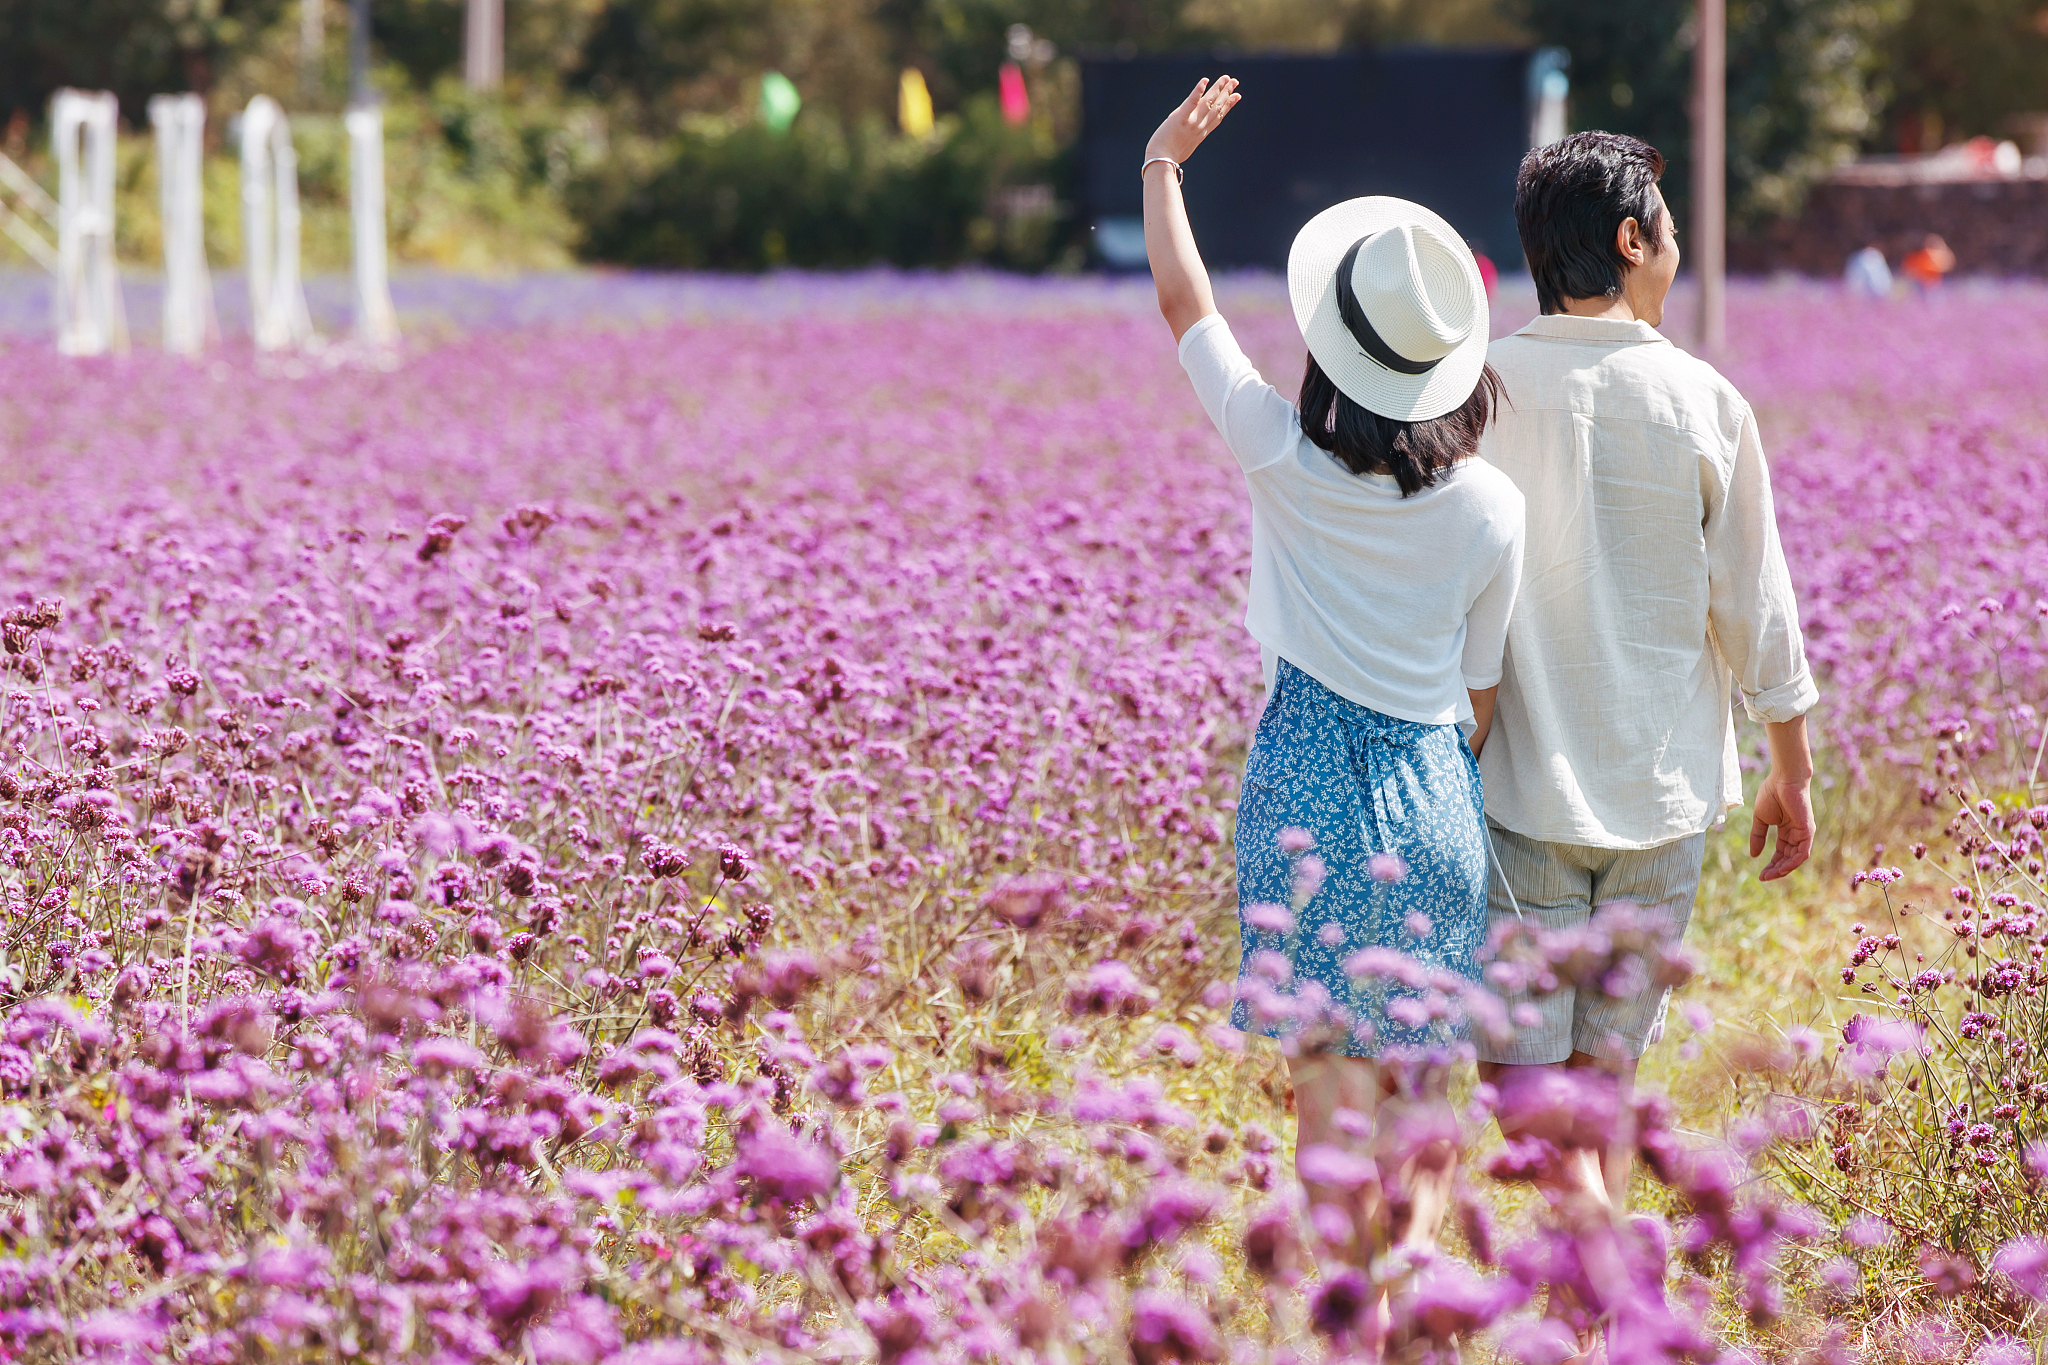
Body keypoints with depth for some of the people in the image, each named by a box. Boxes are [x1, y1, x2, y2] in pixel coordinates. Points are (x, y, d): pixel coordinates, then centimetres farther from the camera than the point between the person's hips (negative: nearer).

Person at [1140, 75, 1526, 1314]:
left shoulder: (1286, 463, -10)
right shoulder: (1491, 508, -6)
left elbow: (1185, 305, 5)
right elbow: (1482, 695, 4)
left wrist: (1162, 168, 18)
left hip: (1311, 790, -1)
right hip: (1438, 794, 1)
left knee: (1337, 1081, 3)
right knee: (1429, 1070, 16)